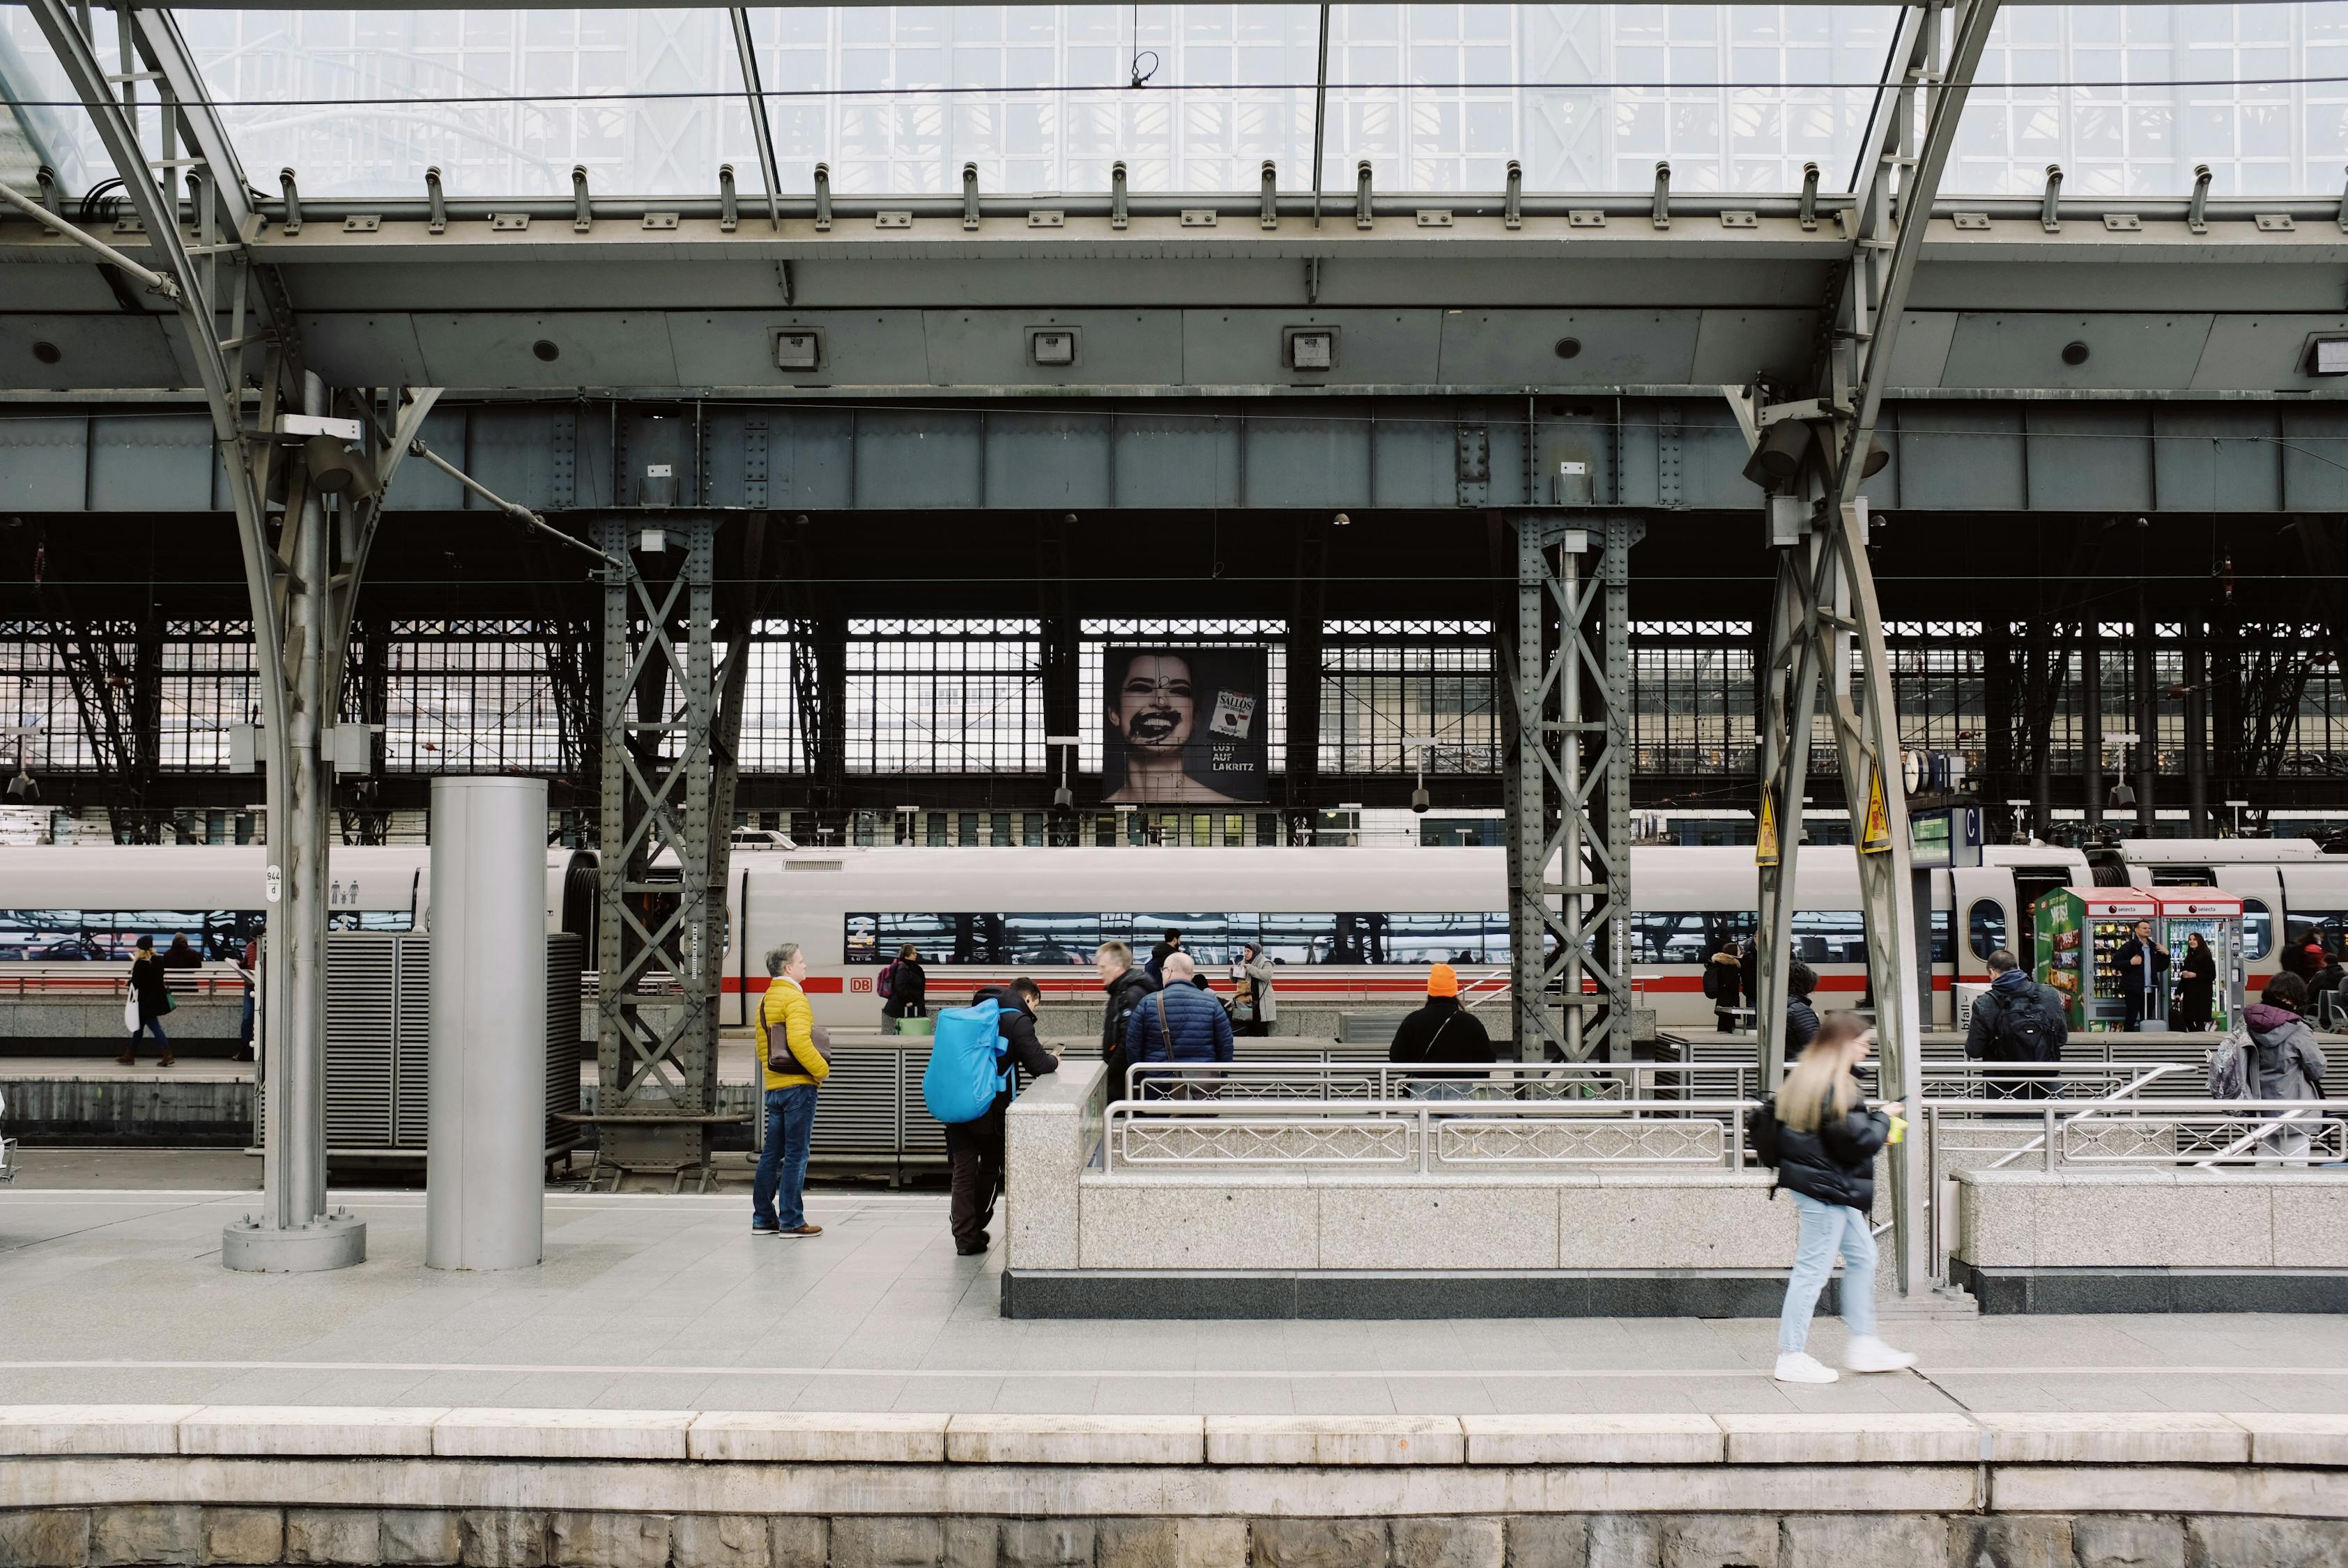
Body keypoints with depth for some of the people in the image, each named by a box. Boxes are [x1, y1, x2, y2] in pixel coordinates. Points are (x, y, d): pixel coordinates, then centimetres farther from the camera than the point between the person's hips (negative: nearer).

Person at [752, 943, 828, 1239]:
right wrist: (822, 1070, -14)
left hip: (774, 1087, 9)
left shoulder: (767, 1000, 16)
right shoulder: (794, 998, -13)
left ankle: (763, 1218, 17)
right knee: (796, 1155, -3)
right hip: (798, 1086, -9)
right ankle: (791, 1222, -1)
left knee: (772, 1154, 12)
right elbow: (799, 1042, -24)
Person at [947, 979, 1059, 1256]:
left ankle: (964, 1237, 6)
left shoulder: (977, 1012, 16)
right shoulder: (1017, 1020, -7)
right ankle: (975, 1230, 22)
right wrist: (1054, 1060, 11)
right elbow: (1038, 1065, -11)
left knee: (963, 1171, 8)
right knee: (990, 1168, 15)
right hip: (990, 1107, -5)